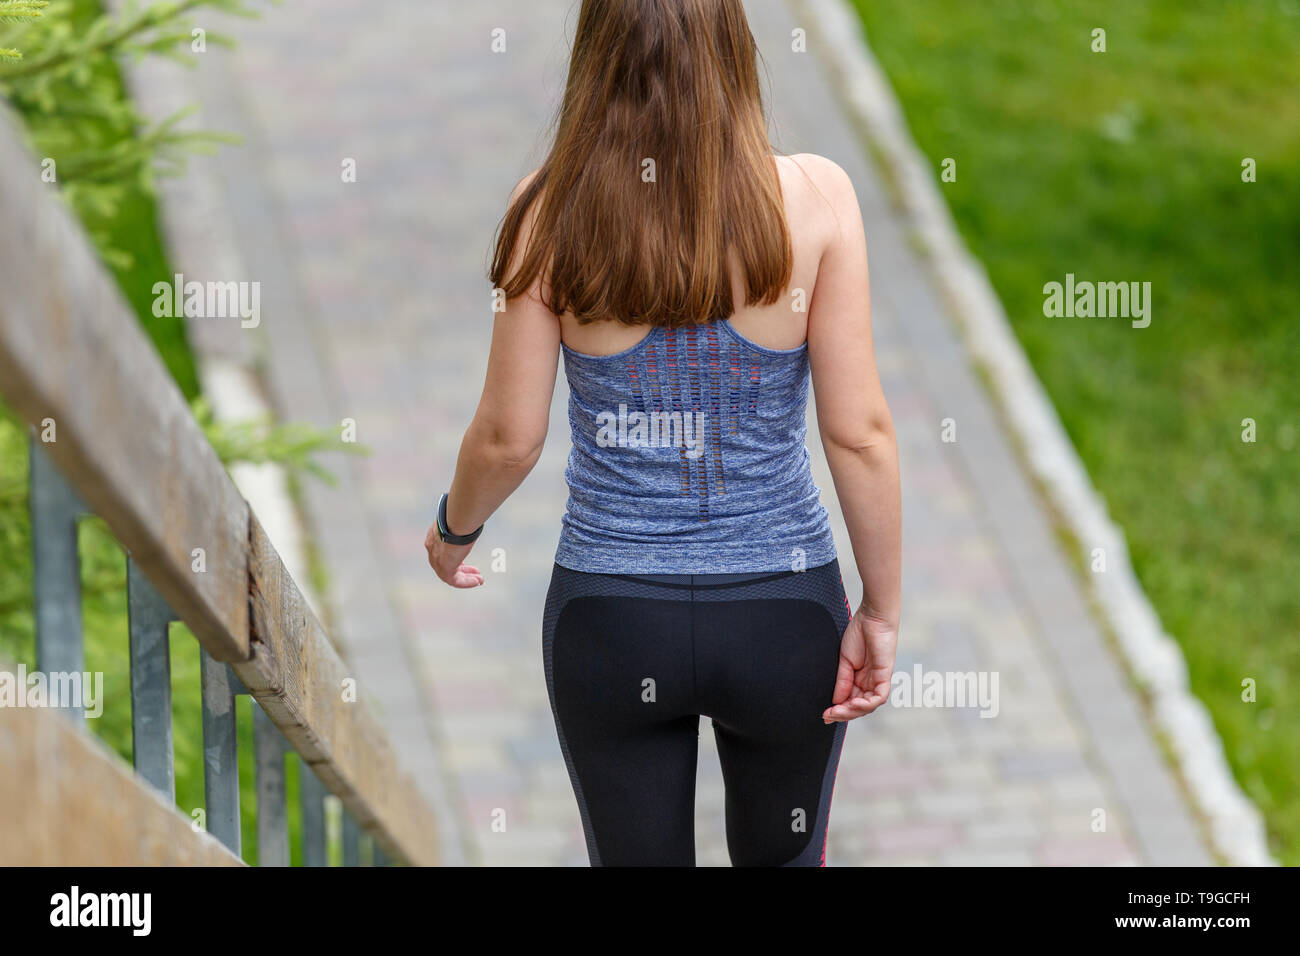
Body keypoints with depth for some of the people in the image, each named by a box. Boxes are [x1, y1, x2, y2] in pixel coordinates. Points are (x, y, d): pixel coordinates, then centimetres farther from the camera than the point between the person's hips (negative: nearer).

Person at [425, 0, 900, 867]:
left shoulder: (553, 210, -10)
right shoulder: (815, 199, -12)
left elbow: (509, 436, -5)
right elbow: (860, 431, -12)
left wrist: (453, 530, 16)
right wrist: (882, 610, -2)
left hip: (610, 623, 0)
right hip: (781, 612, 0)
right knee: (782, 859, 22)